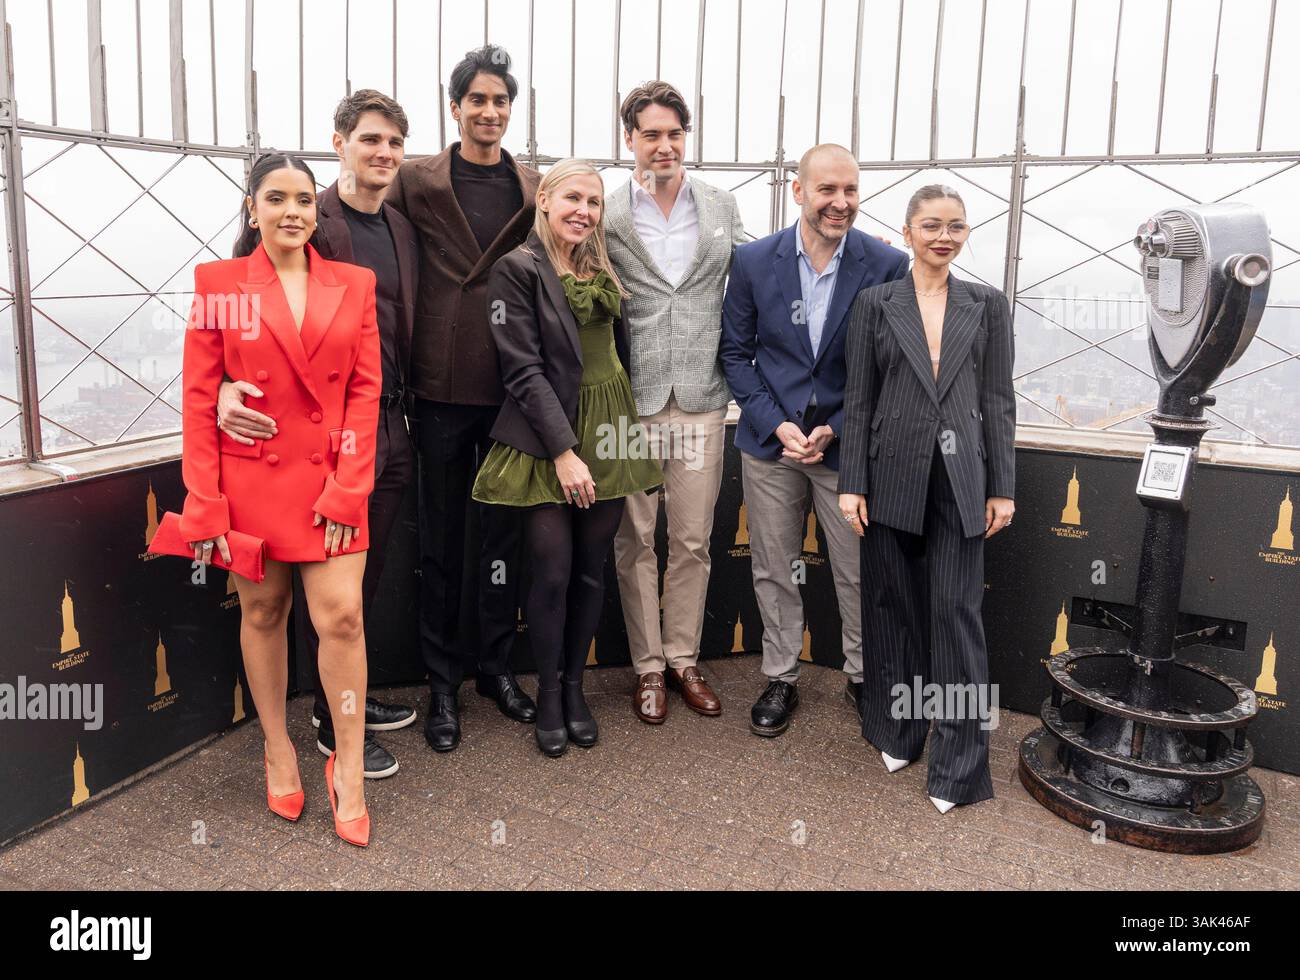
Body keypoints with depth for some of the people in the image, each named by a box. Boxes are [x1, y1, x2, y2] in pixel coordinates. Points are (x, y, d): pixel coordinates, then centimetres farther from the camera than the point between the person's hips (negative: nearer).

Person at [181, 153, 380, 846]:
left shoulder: (353, 285, 4)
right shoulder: (219, 284, 0)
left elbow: (365, 390, 1)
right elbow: (199, 399, -2)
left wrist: (347, 487, -7)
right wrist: (204, 502, -7)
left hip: (331, 480, 0)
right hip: (250, 478, 0)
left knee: (341, 616, -7)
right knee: (262, 613, 11)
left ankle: (348, 769, 10)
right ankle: (277, 749, 30)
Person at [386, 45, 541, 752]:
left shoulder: (533, 188, 8)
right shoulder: (416, 181, 1)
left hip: (511, 389, 2)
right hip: (441, 389, -2)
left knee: (503, 533, 11)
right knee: (441, 540, 8)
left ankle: (495, 666, 27)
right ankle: (443, 681, 21)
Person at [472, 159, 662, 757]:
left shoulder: (604, 269, 12)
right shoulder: (518, 269, -6)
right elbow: (524, 369, -12)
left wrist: (629, 433, 14)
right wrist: (563, 450, -17)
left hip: (608, 437, 5)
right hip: (548, 437, -5)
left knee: (591, 570, 9)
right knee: (552, 572, -3)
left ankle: (575, 686, 24)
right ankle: (548, 694, 16)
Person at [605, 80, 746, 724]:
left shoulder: (722, 208, 8)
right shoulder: (607, 217, 0)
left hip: (701, 399, 2)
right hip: (632, 401, -2)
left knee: (693, 541, 9)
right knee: (636, 541, 7)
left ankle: (684, 658, 25)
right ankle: (647, 665, 22)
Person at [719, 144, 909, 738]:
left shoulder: (887, 265, -8)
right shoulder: (754, 261, -4)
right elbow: (735, 351, 2)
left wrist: (834, 430, -11)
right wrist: (775, 424, -10)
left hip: (847, 443, -1)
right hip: (770, 442, 1)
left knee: (859, 572, 9)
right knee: (774, 571, 11)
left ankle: (862, 676, 31)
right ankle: (780, 679, 29)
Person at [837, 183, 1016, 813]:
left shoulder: (987, 305, 6)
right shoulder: (875, 304, 3)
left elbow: (998, 400, 5)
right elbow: (858, 399, 2)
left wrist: (1002, 486, 1)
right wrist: (852, 483, -2)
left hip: (960, 479, 0)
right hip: (893, 476, 0)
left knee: (956, 612, 0)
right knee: (895, 609, 10)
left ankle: (958, 763, 10)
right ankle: (897, 731, 29)